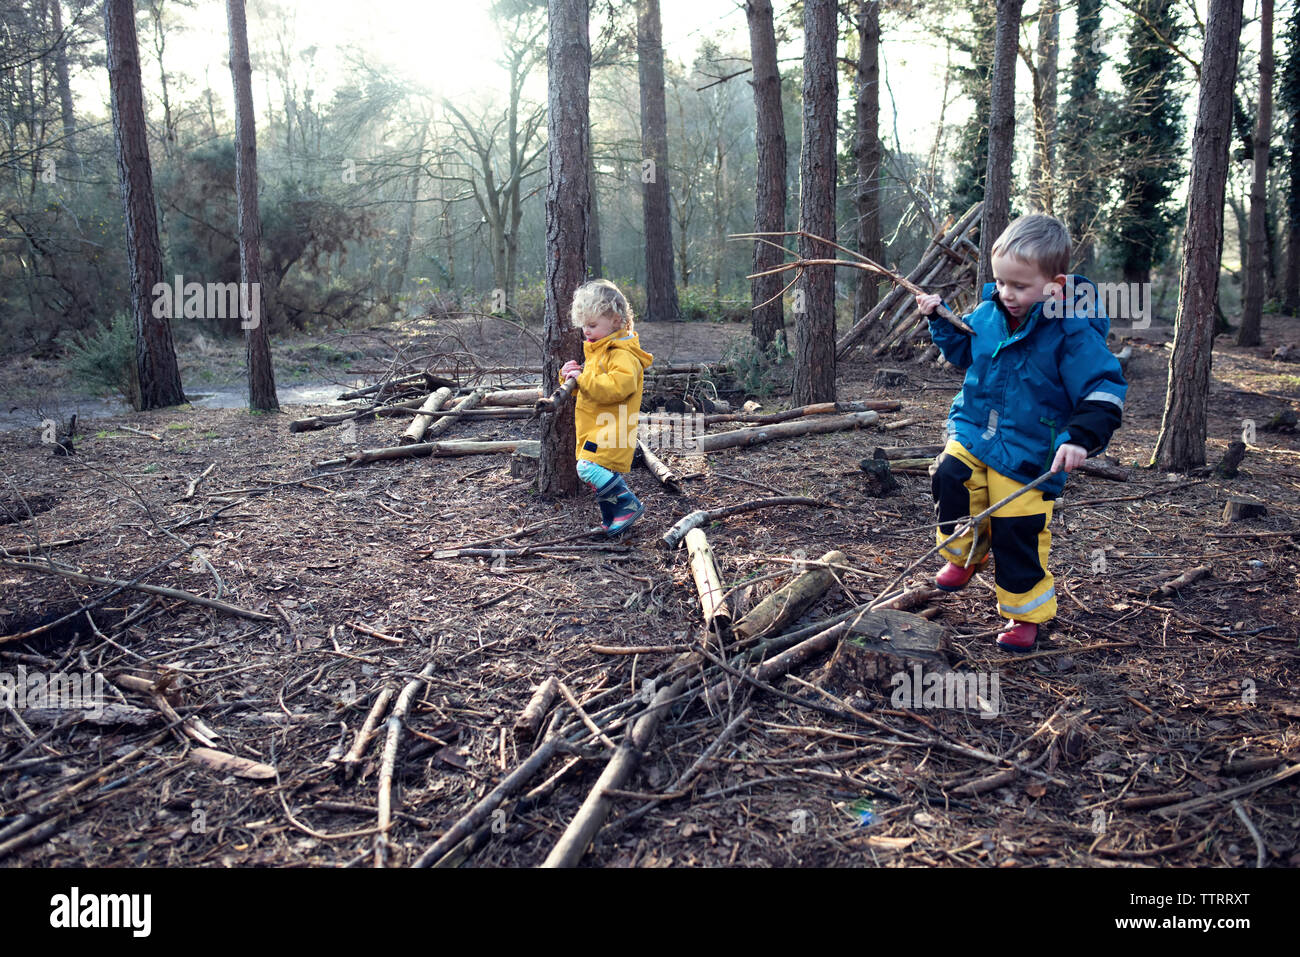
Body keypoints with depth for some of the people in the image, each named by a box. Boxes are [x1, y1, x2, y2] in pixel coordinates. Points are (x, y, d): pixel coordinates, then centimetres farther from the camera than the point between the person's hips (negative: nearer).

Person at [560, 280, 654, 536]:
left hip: (611, 428, -10)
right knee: (601, 475, 13)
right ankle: (611, 521, 24)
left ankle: (629, 504, -11)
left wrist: (584, 378, -24)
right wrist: (570, 376, 6)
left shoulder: (623, 354, -15)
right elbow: (586, 387, 28)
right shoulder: (596, 351, 18)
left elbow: (618, 387, -32)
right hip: (594, 428, 10)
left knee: (590, 467, -24)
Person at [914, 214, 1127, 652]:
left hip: (1029, 453, -5)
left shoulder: (1073, 332, -16)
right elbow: (964, 349, 22)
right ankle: (966, 552, 7)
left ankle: (1026, 613, 21)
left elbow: (1105, 389, -15)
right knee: (950, 477, -21)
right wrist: (939, 319, 7)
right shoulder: (988, 313, 1)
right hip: (974, 430, 5)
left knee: (1018, 534, -2)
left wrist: (1080, 437, -28)